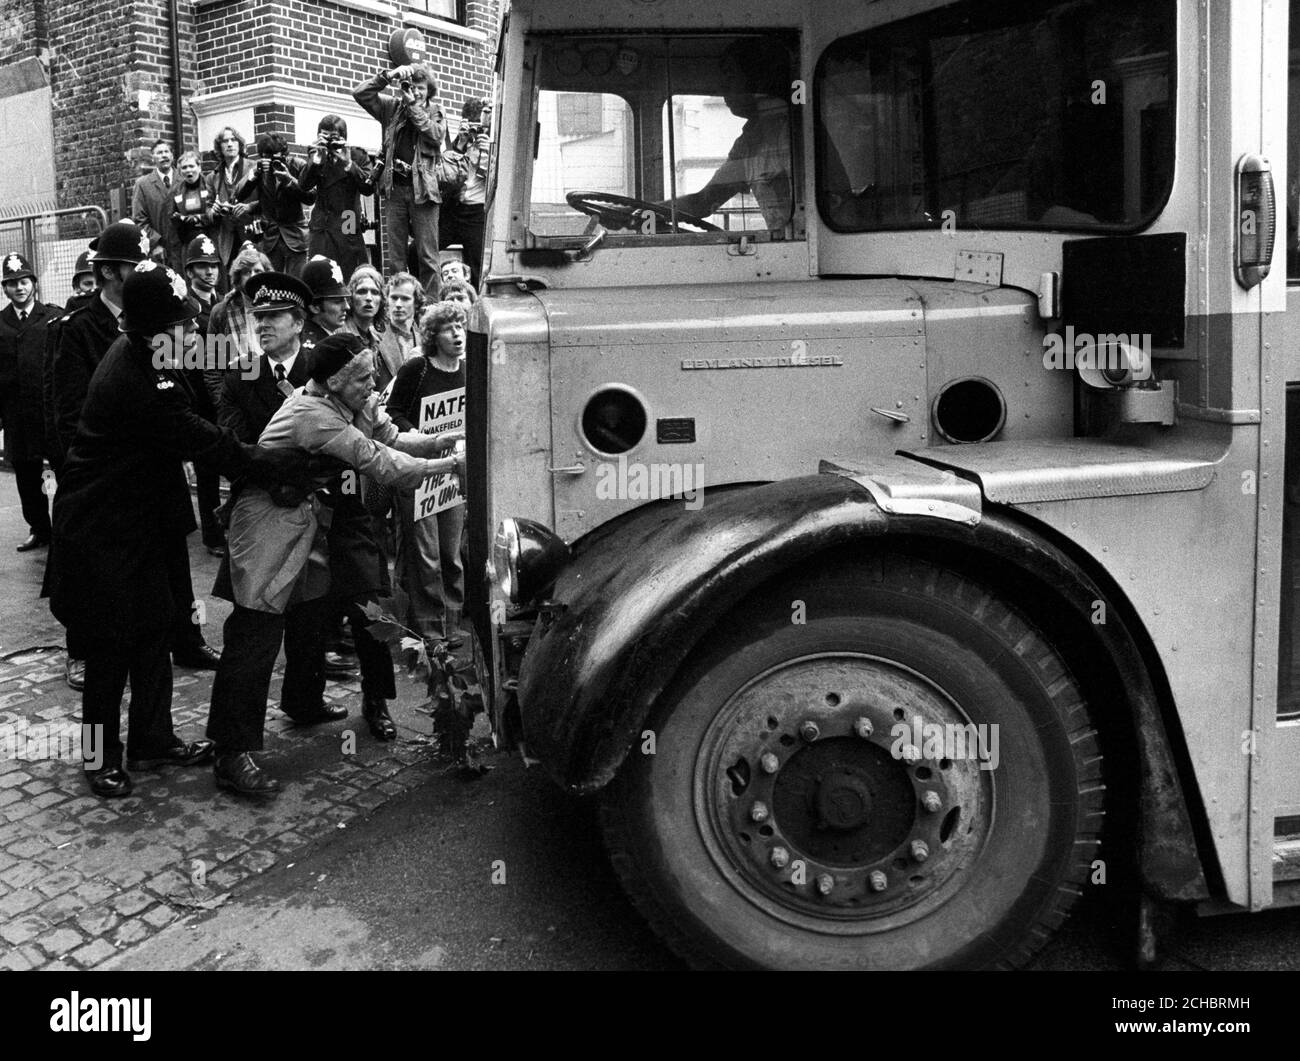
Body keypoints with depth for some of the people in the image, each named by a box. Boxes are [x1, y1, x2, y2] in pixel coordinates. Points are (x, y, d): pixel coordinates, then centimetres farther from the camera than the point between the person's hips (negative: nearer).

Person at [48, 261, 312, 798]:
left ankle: (153, 740, 29)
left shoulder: (132, 352, -2)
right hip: (104, 532, -9)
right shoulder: (141, 389, -31)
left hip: (137, 517, 9)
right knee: (112, 644, 4)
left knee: (152, 632, 15)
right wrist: (300, 465, -21)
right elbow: (215, 448, -27)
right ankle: (102, 756, 21)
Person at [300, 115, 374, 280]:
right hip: (321, 228, 2)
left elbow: (369, 189, -10)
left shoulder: (357, 155, 3)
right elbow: (304, 186, -4)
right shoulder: (316, 155, 9)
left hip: (348, 229, -2)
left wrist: (349, 164, -19)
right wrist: (315, 161, -18)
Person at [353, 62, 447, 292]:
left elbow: (435, 135, -11)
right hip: (394, 187, 2)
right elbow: (360, 93, 3)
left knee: (427, 255, -1)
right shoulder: (392, 108, 11)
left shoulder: (435, 111, 9)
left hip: (423, 188, -2)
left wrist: (413, 105, -10)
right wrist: (388, 76, -7)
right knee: (393, 255, 4)